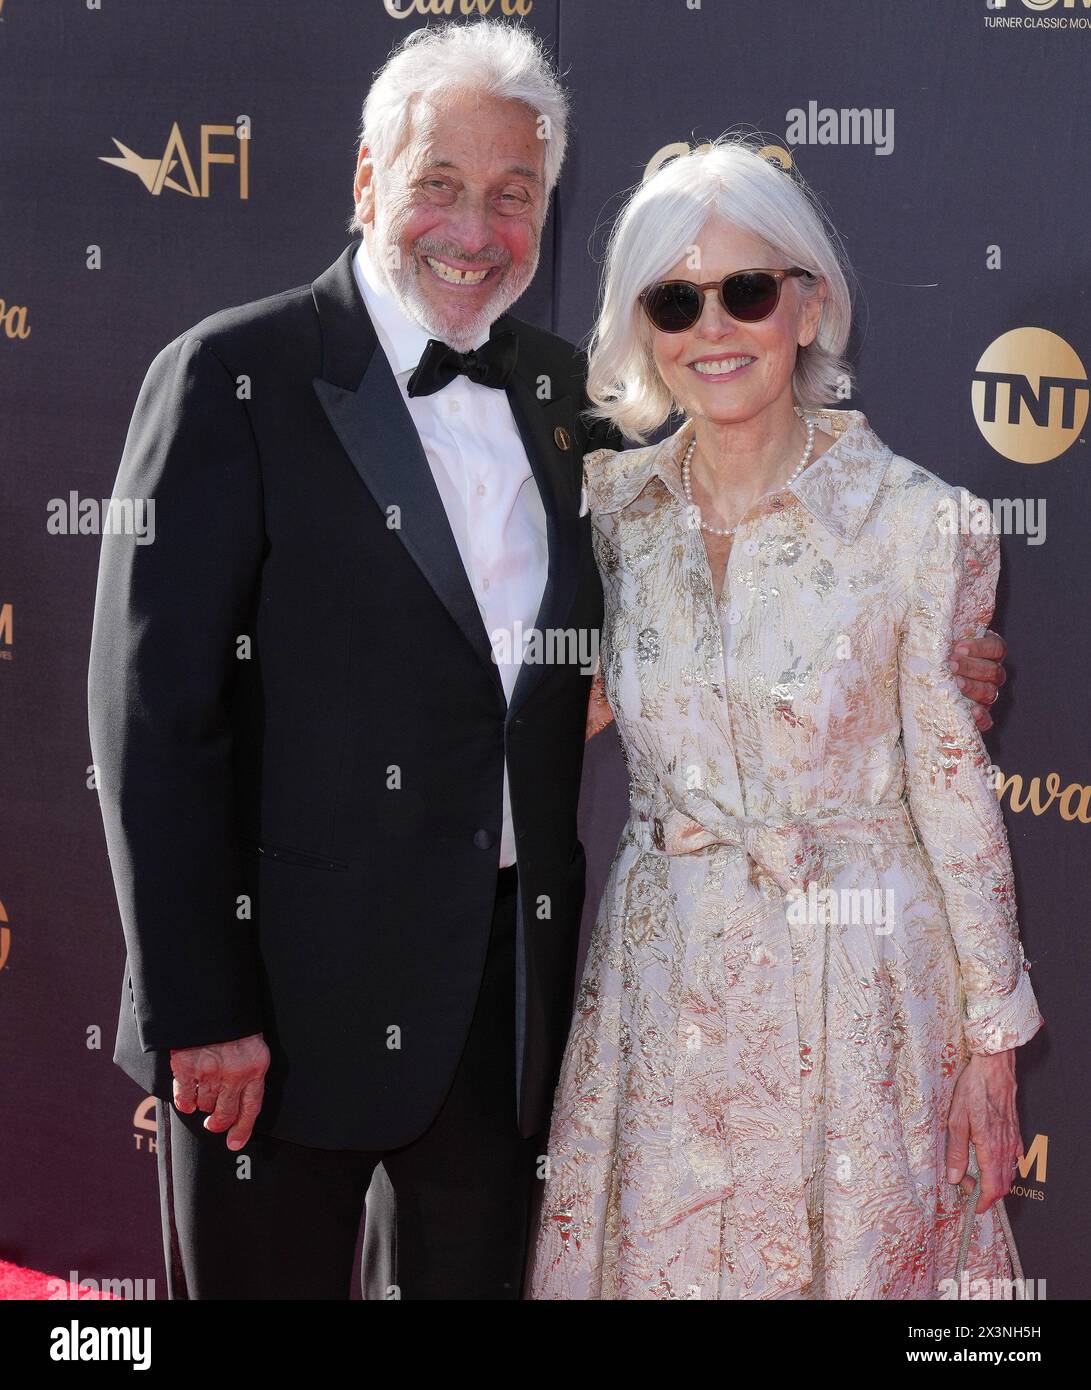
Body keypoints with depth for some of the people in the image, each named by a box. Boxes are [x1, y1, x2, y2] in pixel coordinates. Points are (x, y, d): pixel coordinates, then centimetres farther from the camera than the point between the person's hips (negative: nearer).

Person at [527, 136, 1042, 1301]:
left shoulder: (917, 521, -11)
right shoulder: (611, 506, 0)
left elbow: (954, 785, -6)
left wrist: (993, 1029, -3)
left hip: (856, 977, -3)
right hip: (662, 974, 3)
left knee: (852, 1255, 10)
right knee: (655, 1254, 12)